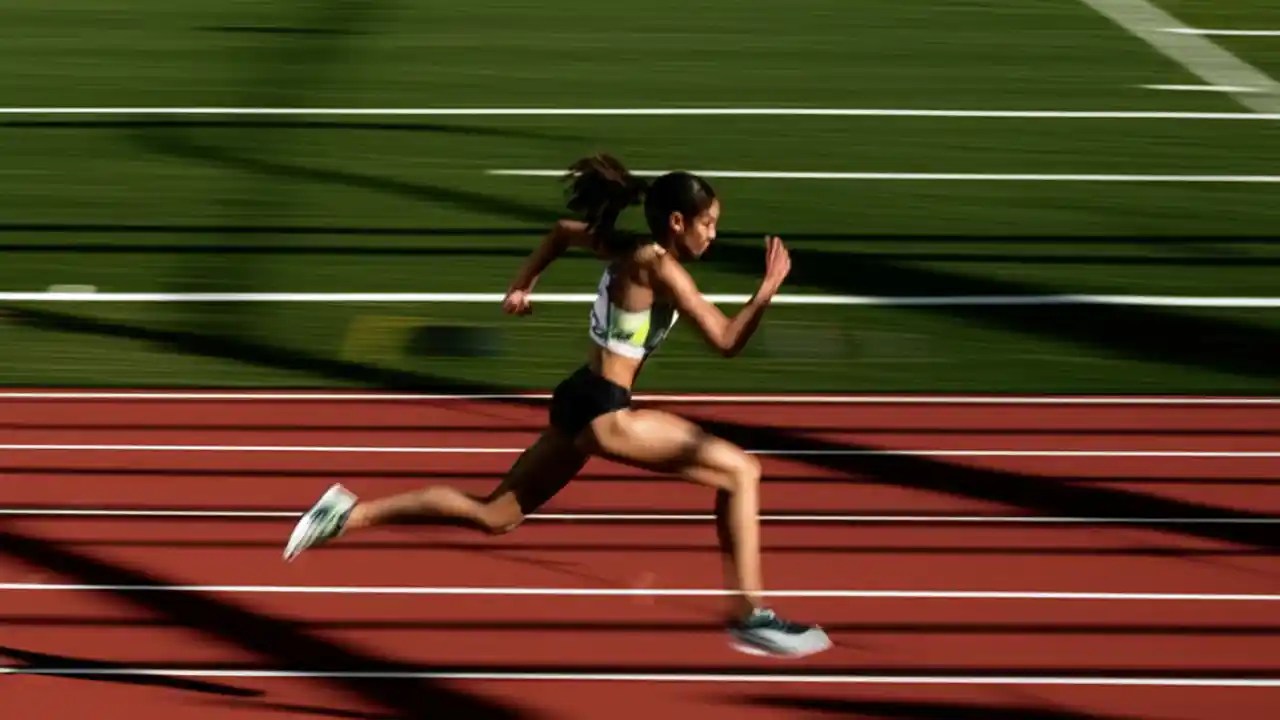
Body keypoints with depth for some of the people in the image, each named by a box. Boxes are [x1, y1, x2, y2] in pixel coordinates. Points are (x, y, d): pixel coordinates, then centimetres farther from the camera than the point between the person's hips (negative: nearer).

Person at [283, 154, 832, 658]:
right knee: (741, 471, -7)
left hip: (581, 403, 9)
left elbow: (565, 231, 29)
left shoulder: (625, 247, 10)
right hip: (605, 412, -9)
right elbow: (727, 342, -18)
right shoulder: (659, 265, -16)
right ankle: (749, 617, -6)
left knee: (496, 515, 17)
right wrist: (768, 289, -16)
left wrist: (521, 285, 33)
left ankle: (352, 513, 12)